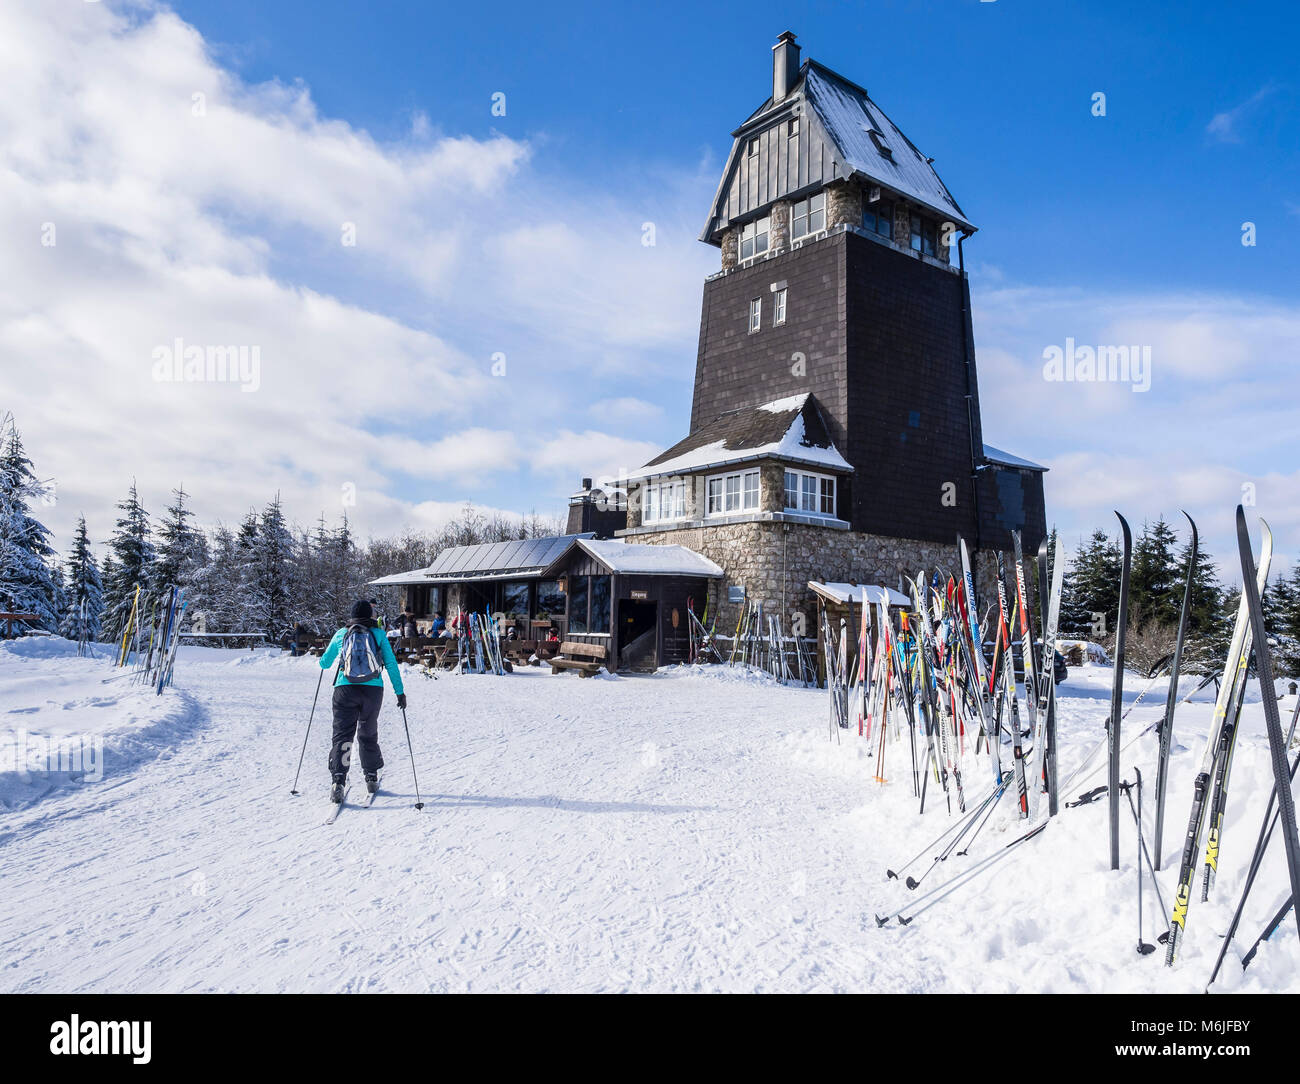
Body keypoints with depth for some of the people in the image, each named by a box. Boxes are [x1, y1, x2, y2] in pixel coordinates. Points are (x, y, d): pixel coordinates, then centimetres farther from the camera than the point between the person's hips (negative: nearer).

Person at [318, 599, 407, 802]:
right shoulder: (379, 634, 7)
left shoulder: (341, 634, 10)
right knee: (368, 734, 17)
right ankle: (371, 778, 24)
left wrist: (322, 661, 45)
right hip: (373, 689, 0)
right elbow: (391, 664, 3)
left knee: (342, 735, 1)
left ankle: (337, 780, -15)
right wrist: (400, 692, 7)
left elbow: (324, 663, 21)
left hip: (345, 688, 0)